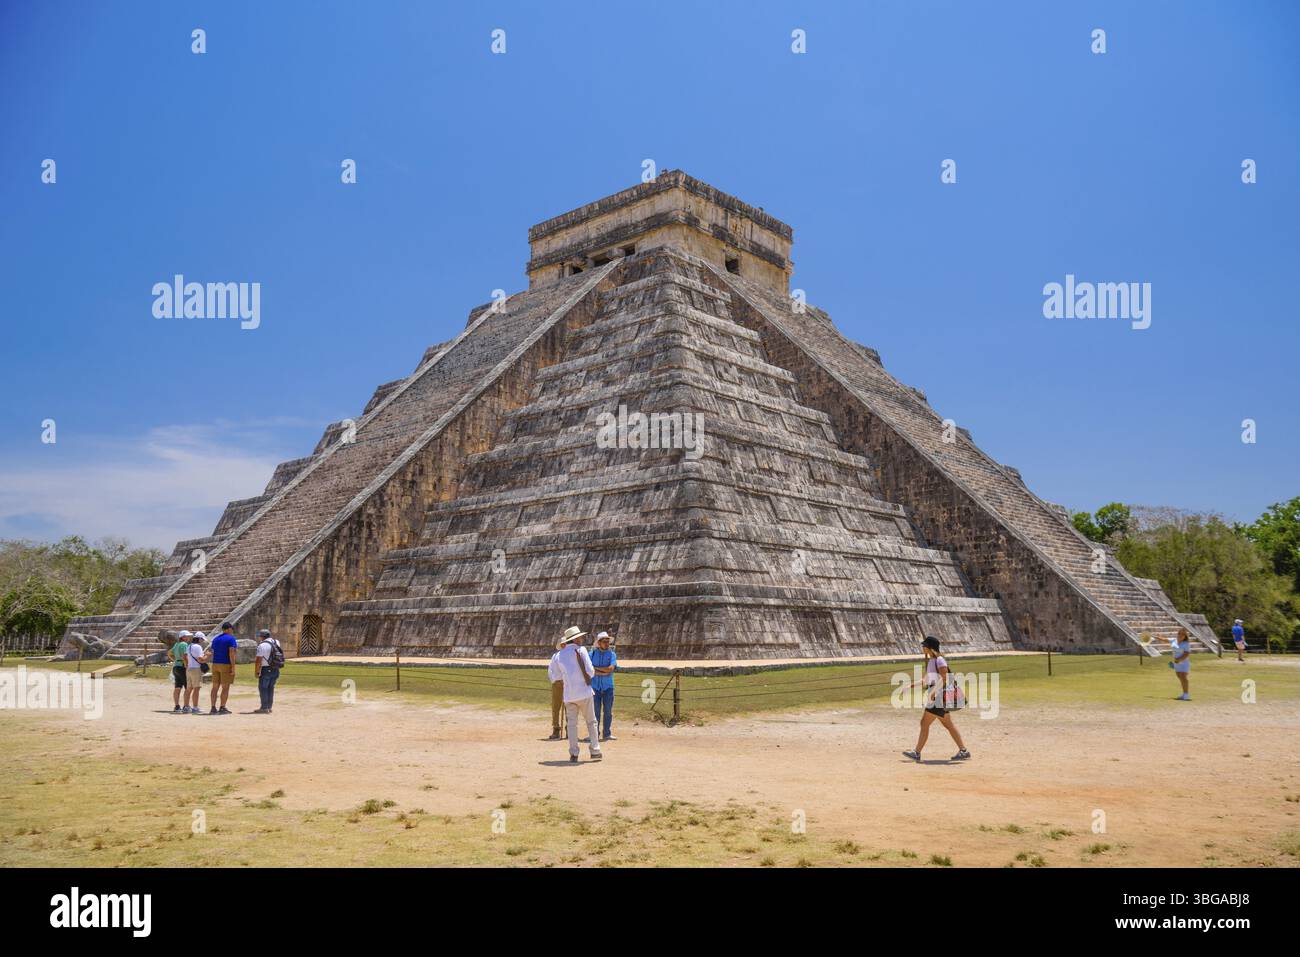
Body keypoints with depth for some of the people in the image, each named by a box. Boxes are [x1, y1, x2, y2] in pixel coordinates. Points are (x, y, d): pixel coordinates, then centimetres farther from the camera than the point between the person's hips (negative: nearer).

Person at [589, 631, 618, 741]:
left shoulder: (612, 654, 3)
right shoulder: (592, 654, 5)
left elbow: (611, 668, -12)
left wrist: (595, 668, -8)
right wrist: (603, 672, -16)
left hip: (608, 687, 1)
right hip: (595, 686, 0)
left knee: (608, 711, 2)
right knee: (596, 711, -2)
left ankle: (606, 734, 10)